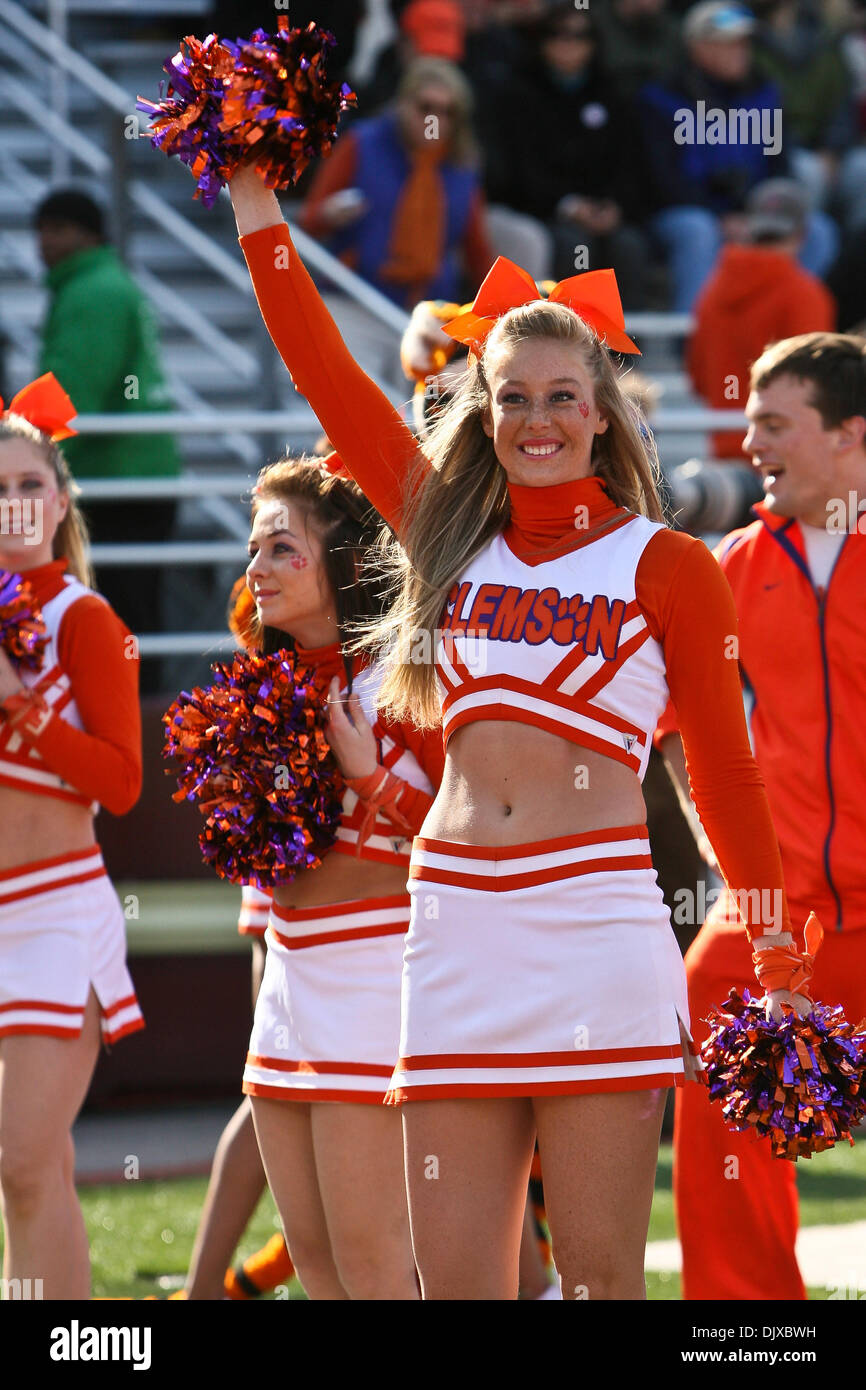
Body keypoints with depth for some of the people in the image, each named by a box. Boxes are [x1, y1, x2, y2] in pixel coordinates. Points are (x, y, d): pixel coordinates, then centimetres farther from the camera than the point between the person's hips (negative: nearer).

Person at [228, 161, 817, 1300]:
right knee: (454, 1279, 2)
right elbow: (327, 373, 13)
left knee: (600, 1277, -4)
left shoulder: (665, 566, 5)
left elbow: (723, 771, 7)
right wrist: (256, 200, 11)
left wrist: (777, 964, 5)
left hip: (597, 917, -4)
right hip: (457, 924, 4)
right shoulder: (453, 538, 15)